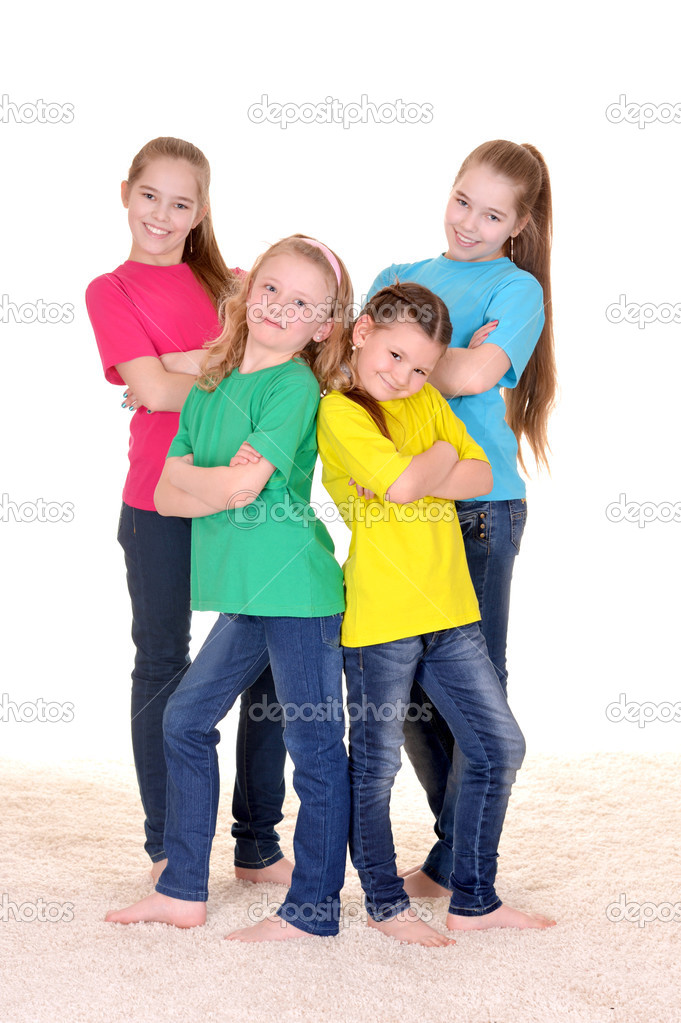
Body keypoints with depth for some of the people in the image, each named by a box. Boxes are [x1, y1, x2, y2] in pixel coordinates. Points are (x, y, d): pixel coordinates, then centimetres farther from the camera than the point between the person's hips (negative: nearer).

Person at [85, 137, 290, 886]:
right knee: (162, 667, 7)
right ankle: (167, 850, 22)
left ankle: (258, 845, 20)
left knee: (270, 662, 5)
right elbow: (154, 390, -12)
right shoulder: (111, 291, 1)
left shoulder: (227, 282, 12)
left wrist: (178, 363, -11)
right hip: (162, 502, -3)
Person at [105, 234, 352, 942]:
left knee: (316, 748, 1)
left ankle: (312, 909, 15)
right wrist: (225, 482, -11)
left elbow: (245, 483, -20)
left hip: (296, 590, -8)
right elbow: (166, 495, 5)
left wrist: (195, 478, -3)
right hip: (244, 594, 9)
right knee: (185, 720, 15)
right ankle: (183, 891, 28)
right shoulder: (209, 387, 13)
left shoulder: (296, 386, -9)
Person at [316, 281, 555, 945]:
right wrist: (443, 456, -4)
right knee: (376, 767, 6)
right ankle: (385, 903, 26)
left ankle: (474, 900, 24)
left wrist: (418, 477, -11)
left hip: (450, 613, 7)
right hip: (379, 617, -7)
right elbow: (403, 483, -23)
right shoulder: (339, 411, -10)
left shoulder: (428, 401, 12)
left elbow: (482, 476, 4)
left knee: (499, 747, 11)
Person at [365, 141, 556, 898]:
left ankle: (457, 865, 15)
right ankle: (464, 835, 29)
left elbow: (475, 375, -17)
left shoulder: (516, 287, 0)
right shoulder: (399, 278, 16)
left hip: (479, 503, -5)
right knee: (402, 679, 10)